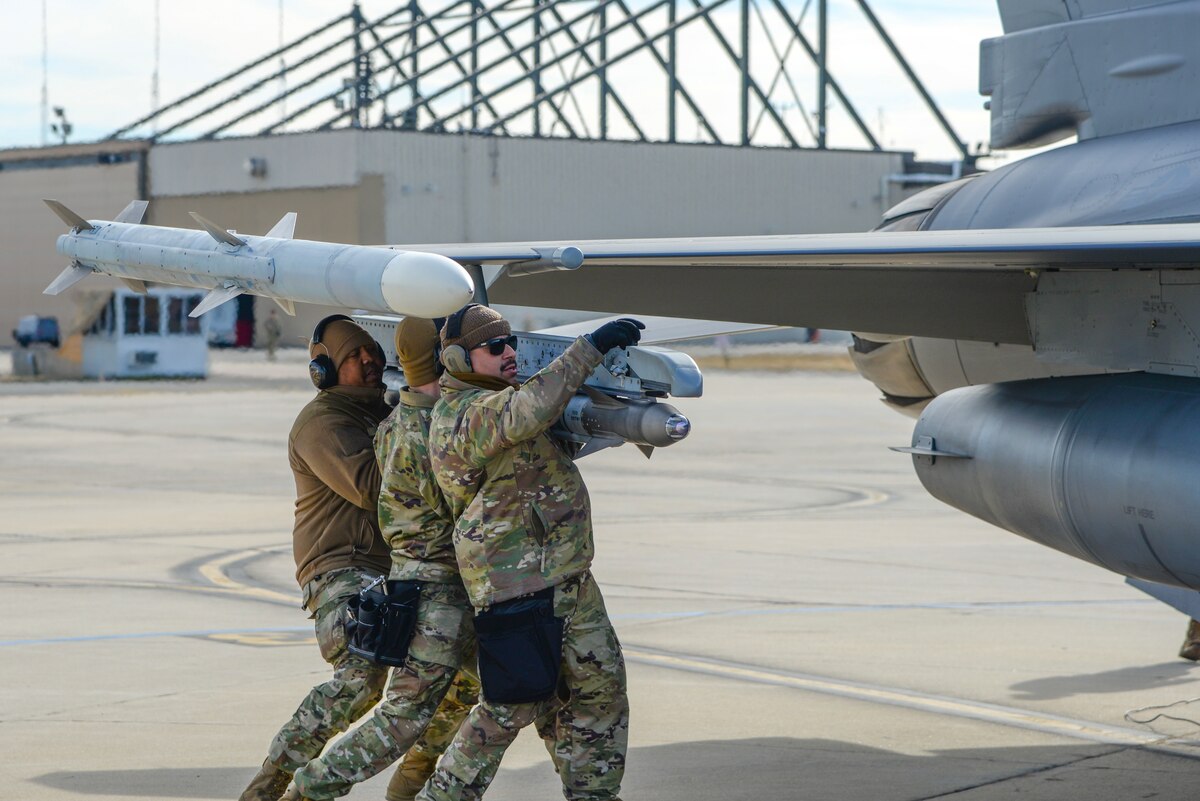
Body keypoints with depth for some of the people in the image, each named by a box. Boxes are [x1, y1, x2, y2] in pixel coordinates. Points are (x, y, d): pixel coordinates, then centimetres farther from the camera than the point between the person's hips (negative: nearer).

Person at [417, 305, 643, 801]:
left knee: (600, 687, 14)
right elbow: (526, 412, -36)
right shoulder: (462, 415, -16)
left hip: (571, 582, 10)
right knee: (512, 706, -4)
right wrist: (589, 349, -35)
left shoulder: (496, 400, 16)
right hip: (518, 587, -10)